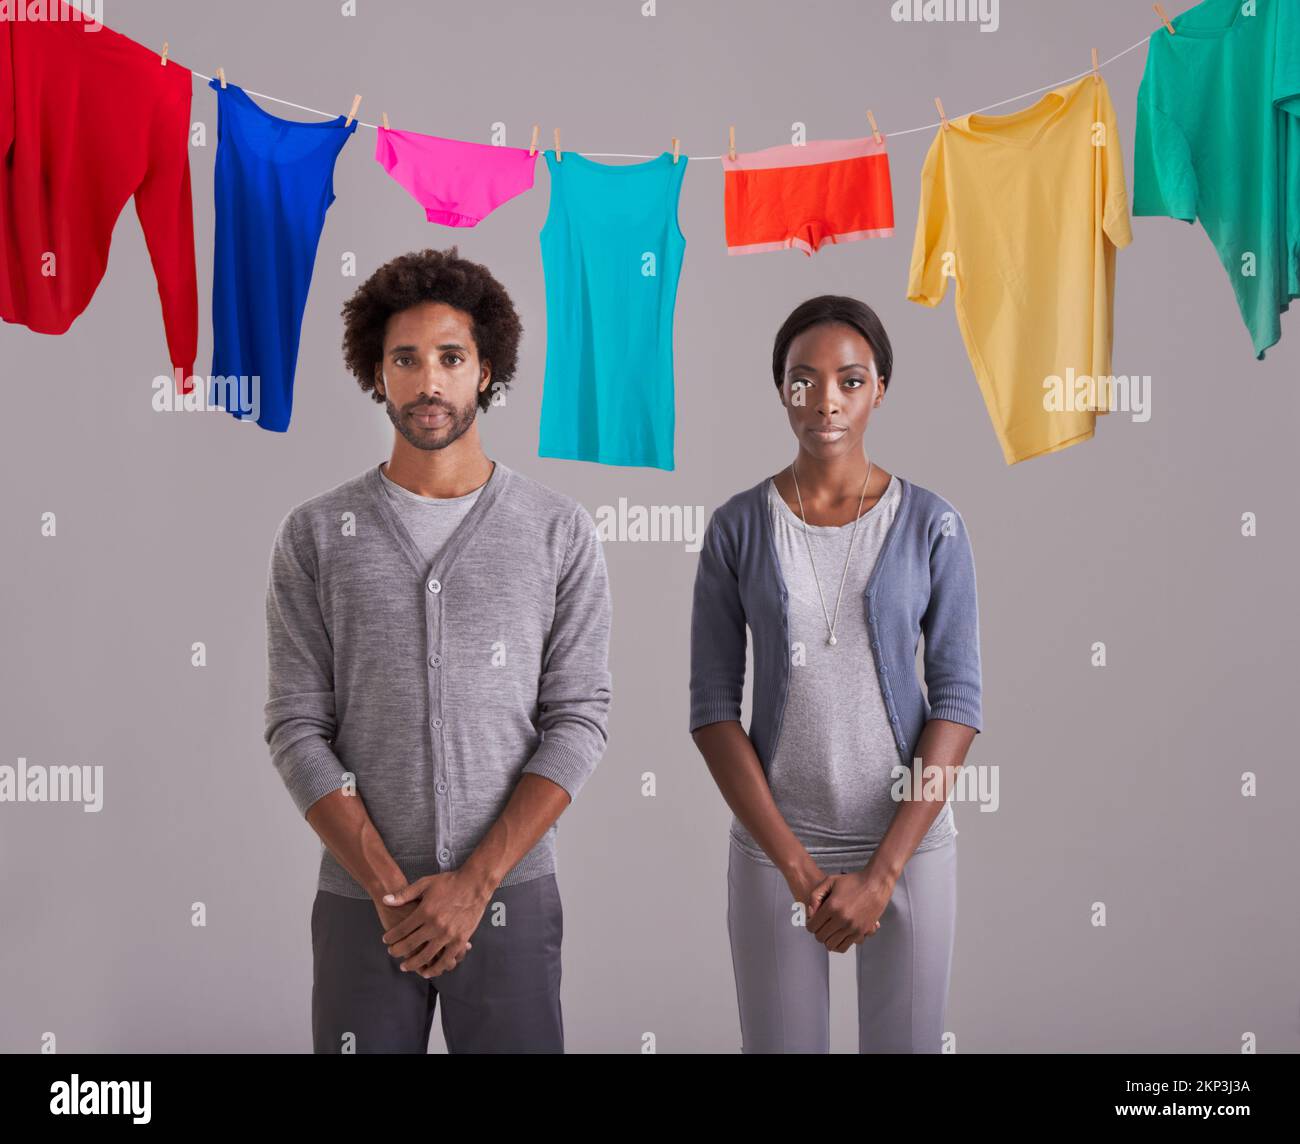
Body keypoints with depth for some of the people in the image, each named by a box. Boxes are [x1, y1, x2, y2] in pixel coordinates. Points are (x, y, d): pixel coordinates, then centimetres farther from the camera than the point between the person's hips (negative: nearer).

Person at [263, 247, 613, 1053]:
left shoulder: (561, 532, -2)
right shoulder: (315, 535, 0)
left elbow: (579, 722, -5)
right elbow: (299, 730, -3)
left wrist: (472, 883, -13)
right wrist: (391, 889, -12)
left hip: (511, 895, 0)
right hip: (359, 900, 1)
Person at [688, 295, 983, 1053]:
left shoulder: (933, 525, -4)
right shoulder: (738, 528, -3)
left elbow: (958, 703, -6)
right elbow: (713, 708, -4)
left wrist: (882, 872, -13)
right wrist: (797, 864, -12)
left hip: (909, 842, 0)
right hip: (775, 846, 0)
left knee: (906, 1043, 9)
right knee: (780, 1044, 8)